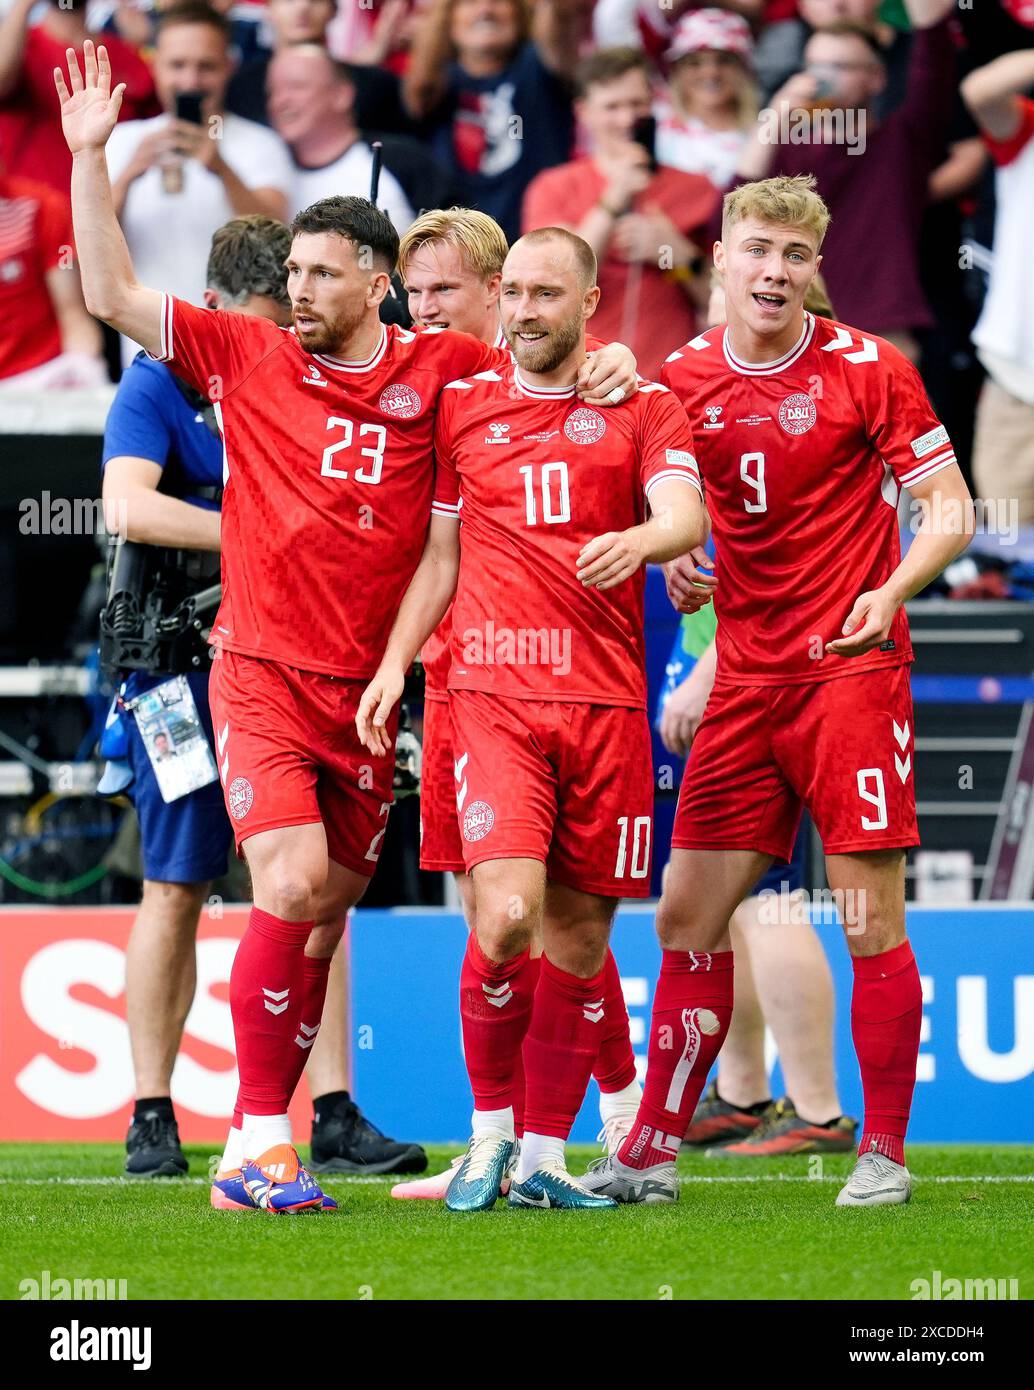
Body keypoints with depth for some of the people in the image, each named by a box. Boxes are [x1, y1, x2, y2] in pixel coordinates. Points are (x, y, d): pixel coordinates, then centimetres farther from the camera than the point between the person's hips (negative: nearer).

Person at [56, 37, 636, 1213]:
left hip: (370, 686, 3)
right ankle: (258, 1138, -15)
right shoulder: (244, 358, 2)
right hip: (262, 672, -3)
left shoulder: (440, 370, 3)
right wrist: (90, 158, -4)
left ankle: (256, 1146, 17)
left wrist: (606, 365, -8)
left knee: (327, 914, 8)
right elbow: (112, 296, 2)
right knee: (293, 882, -19)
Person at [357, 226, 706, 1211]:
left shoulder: (643, 408, 8)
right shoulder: (461, 407, 12)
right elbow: (439, 554, 17)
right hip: (492, 692, -1)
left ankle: (543, 1156, 13)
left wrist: (639, 539, -30)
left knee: (579, 933, 3)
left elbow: (685, 515, -8)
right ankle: (489, 1128, 1)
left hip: (606, 699, 1)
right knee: (507, 914, -17)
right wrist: (394, 661, 6)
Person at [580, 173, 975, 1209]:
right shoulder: (685, 378, 6)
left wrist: (891, 591, -22)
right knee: (688, 914, 4)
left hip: (851, 668, -5)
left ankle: (884, 1152, 4)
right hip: (745, 680, 5)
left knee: (871, 919, -5)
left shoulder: (864, 371, -6)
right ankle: (651, 1151, 11)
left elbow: (950, 509, -5)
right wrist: (672, 560, -3)